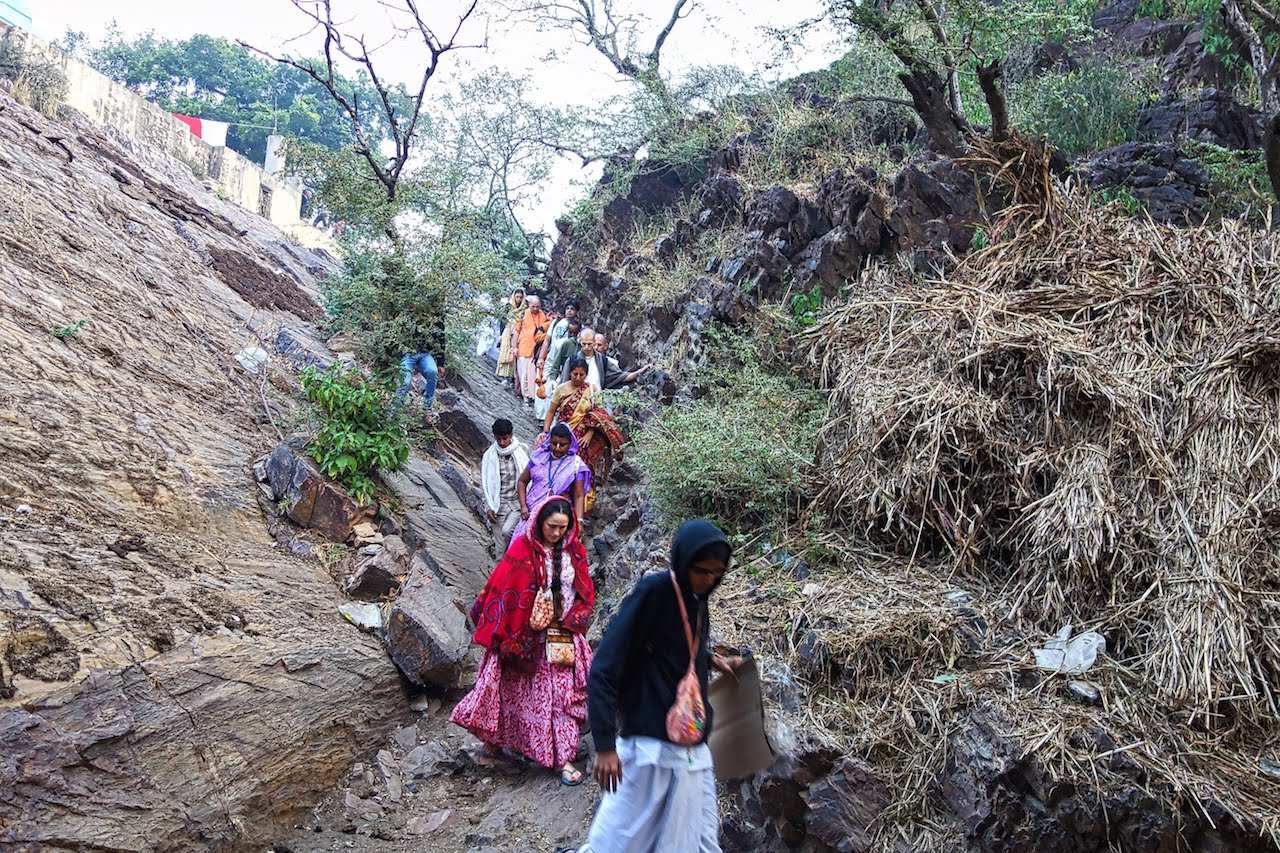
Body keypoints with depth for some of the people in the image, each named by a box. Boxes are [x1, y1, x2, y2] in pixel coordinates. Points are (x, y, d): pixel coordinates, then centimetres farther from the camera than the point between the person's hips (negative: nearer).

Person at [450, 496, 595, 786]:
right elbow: (500, 589, -11)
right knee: (514, 692, 9)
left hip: (562, 636, 3)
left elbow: (586, 591, 7)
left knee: (563, 694, 3)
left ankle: (564, 758, 9)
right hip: (524, 639, -3)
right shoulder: (522, 550, -13)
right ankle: (493, 740, 28)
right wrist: (495, 632, -10)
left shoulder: (575, 551, 0)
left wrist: (570, 620, -6)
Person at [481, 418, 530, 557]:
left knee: (507, 531, -25)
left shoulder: (522, 450, -2)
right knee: (500, 550, -1)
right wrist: (488, 508, -4)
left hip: (518, 502, -1)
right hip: (498, 504, 1)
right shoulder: (488, 456, -2)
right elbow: (485, 484, 3)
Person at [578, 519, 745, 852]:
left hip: (694, 749, 7)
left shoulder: (697, 600, 7)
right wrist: (605, 744, -19)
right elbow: (604, 668, -17)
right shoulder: (652, 592, -14)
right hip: (649, 747, -7)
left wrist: (714, 660, 9)